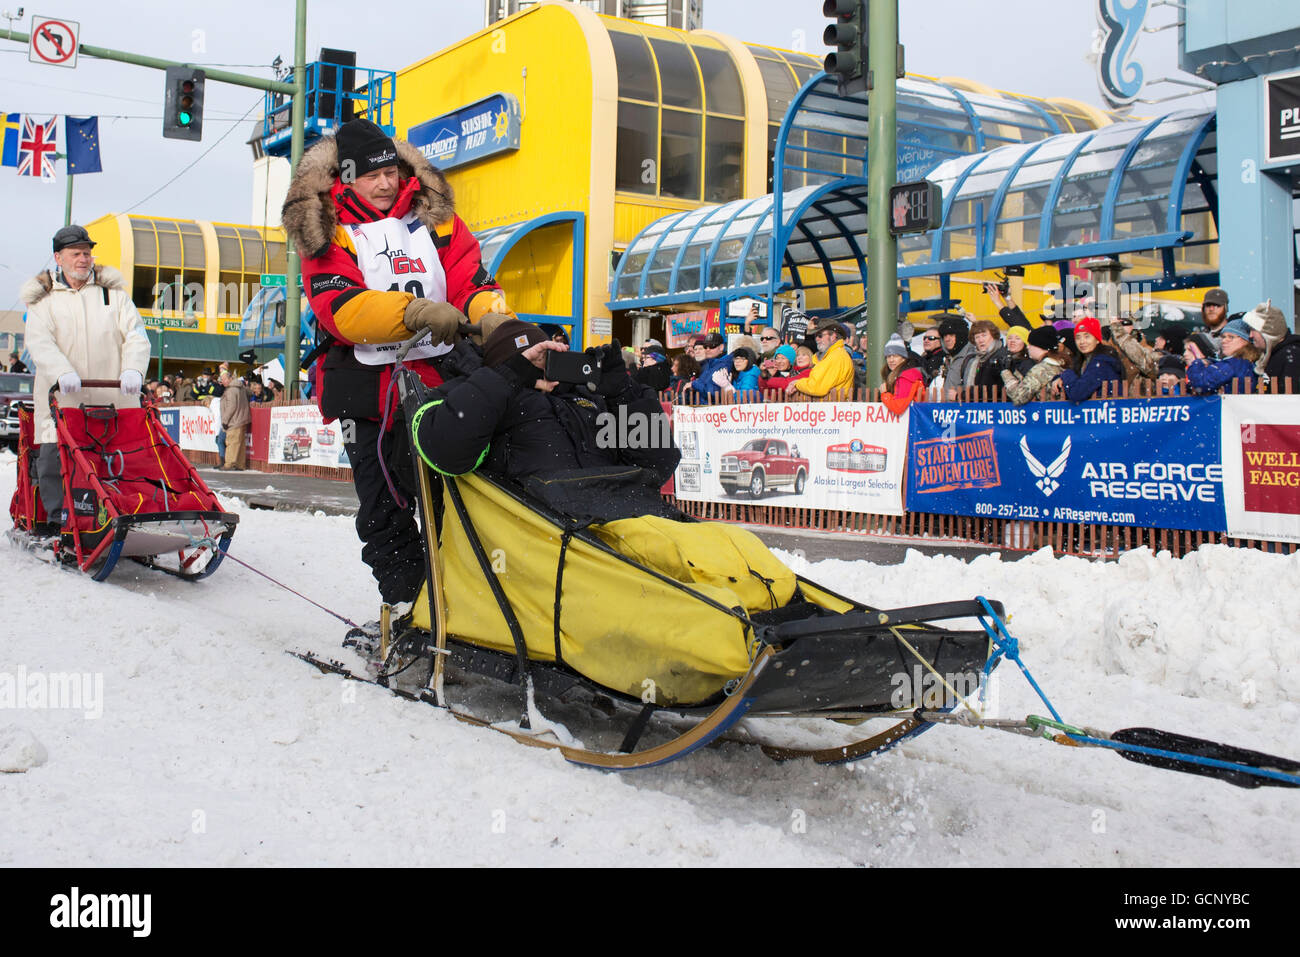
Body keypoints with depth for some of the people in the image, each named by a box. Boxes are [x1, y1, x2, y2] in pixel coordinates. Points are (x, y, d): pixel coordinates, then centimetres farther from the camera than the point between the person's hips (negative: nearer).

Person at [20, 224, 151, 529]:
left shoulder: (113, 292, 13)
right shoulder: (43, 298, 10)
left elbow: (135, 335, 2)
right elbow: (39, 341, -6)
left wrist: (133, 368, -19)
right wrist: (62, 371, -27)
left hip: (112, 397, 0)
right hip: (61, 399, 0)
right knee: (54, 457, -4)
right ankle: (58, 518, 8)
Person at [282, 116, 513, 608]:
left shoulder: (433, 217, 11)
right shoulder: (328, 234, 3)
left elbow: (472, 280, 2)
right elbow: (340, 308, -14)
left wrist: (494, 316, -22)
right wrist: (416, 311, -29)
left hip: (441, 382, 1)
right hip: (370, 395, 0)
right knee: (384, 513, 7)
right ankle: (405, 608, 19)